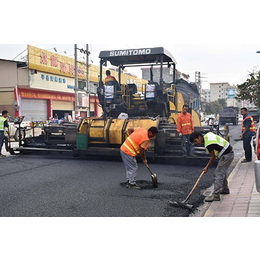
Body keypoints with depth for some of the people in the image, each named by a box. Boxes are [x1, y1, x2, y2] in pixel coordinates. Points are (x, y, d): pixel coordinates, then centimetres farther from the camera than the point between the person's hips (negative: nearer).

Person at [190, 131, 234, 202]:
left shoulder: (208, 143, -24)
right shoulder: (207, 135, 5)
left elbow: (213, 157, -17)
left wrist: (207, 167, -7)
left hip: (226, 155, -11)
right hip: (228, 153, 11)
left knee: (218, 175, -12)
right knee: (222, 172, 24)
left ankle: (215, 195, -13)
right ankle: (225, 189, 40)